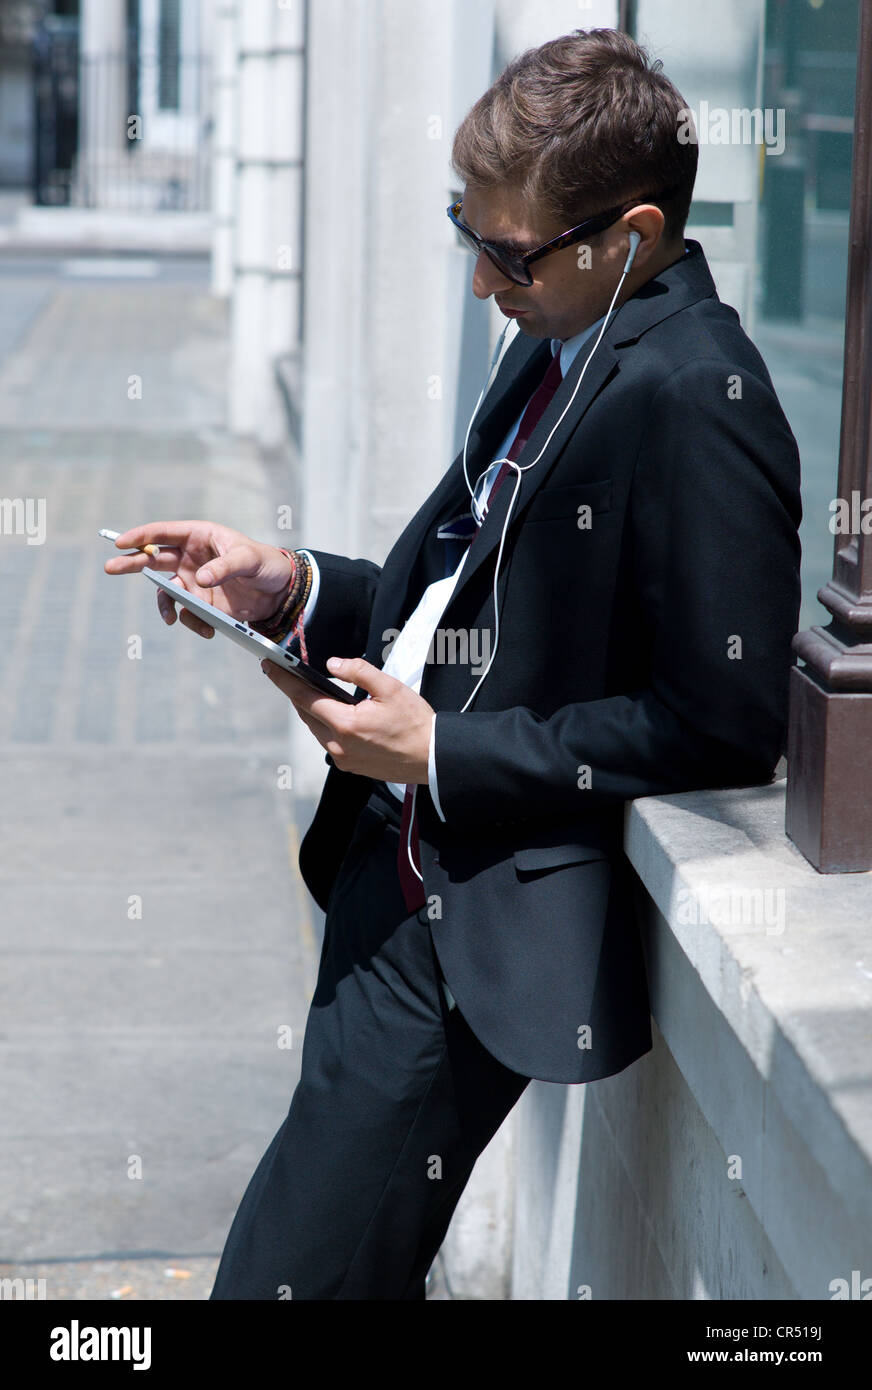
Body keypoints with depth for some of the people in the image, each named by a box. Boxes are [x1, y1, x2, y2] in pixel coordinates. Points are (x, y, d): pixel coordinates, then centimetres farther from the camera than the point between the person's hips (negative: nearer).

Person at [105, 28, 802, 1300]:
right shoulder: (559, 347, 10)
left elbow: (726, 726, -22)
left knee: (284, 1273, -5)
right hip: (396, 861, 10)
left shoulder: (695, 401, -20)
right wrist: (289, 588, 4)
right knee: (355, 1267, 21)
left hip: (478, 927, -10)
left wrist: (444, 752, -18)